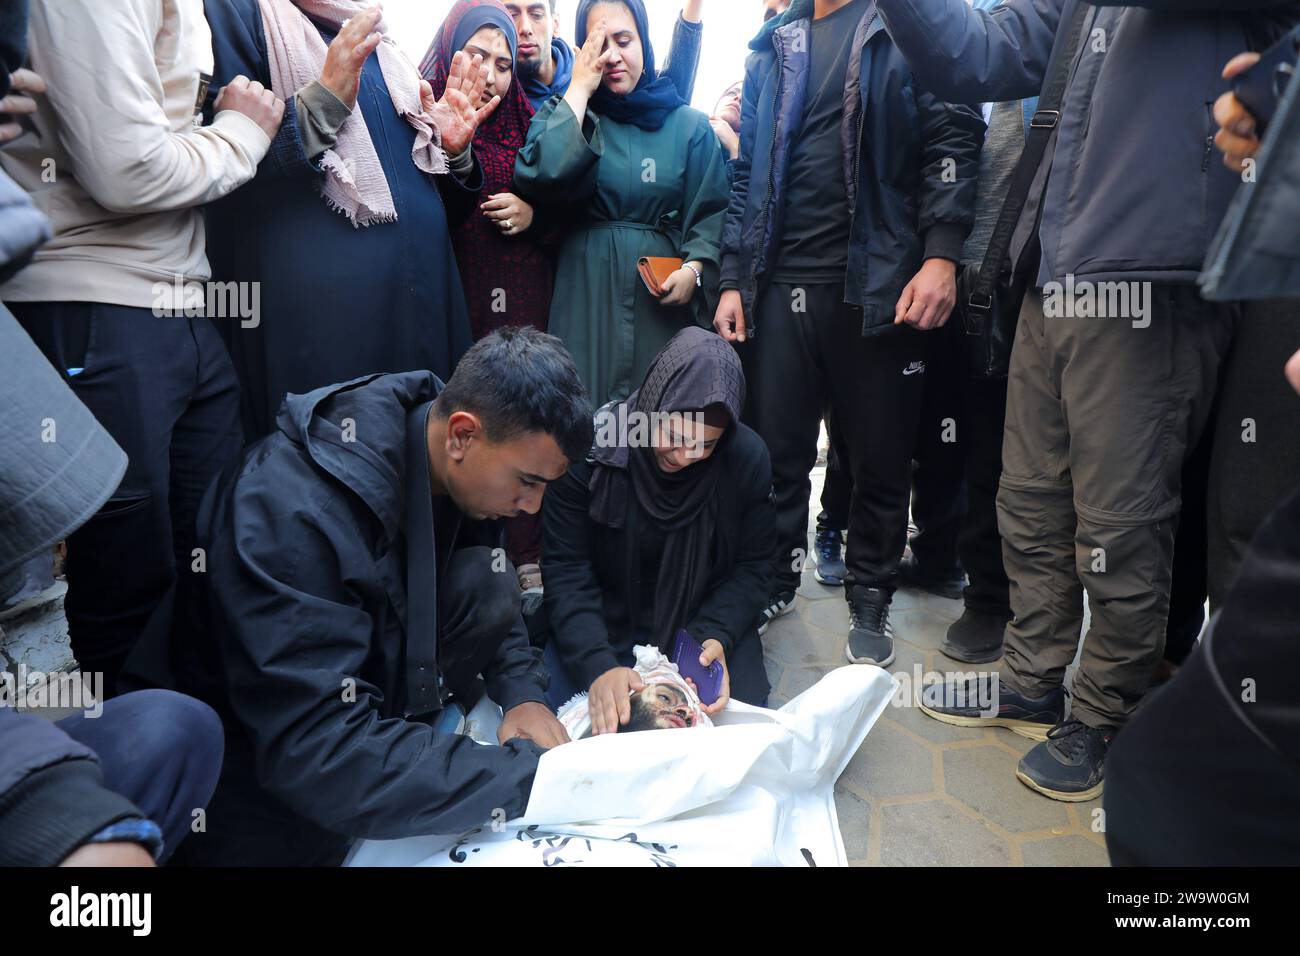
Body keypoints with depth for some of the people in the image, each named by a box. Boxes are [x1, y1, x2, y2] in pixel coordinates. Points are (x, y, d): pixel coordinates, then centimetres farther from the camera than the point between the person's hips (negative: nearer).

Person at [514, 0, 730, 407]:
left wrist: (694, 268, -14)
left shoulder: (689, 124, 8)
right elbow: (539, 175, -12)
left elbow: (711, 212, 4)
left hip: (663, 293, 1)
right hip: (588, 288, 0)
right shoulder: (564, 112, 9)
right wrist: (579, 89, -6)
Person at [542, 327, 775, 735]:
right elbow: (566, 569, -18)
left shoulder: (748, 458, -15)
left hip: (703, 620, 2)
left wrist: (717, 637, -23)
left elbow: (751, 565, -5)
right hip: (605, 621, -1)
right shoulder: (591, 446, -21)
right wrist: (598, 665, -31)